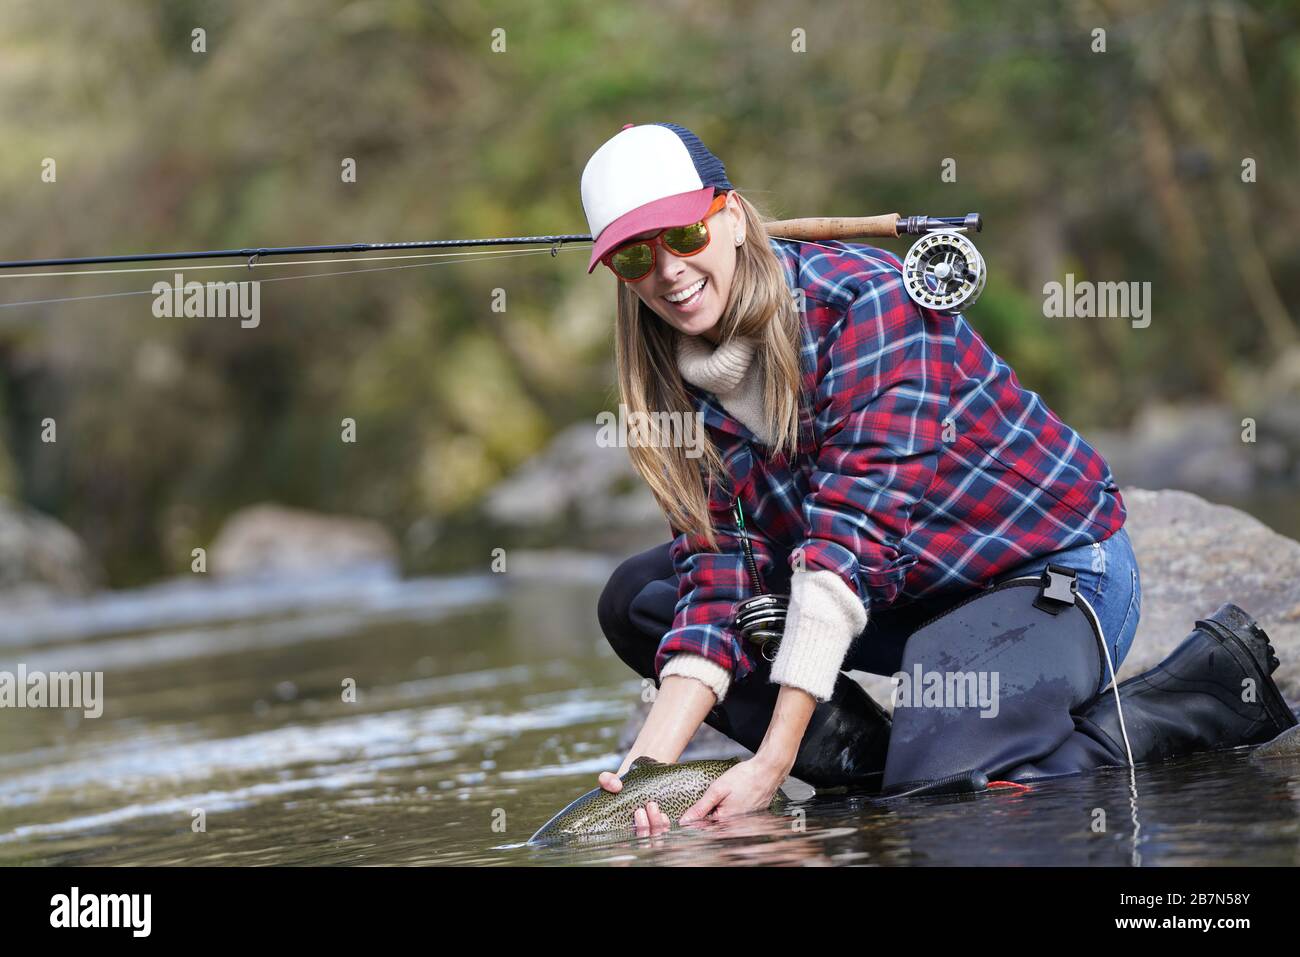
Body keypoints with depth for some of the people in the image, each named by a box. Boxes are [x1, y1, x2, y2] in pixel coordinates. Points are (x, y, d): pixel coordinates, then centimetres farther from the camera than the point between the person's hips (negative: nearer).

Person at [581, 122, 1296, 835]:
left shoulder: (862, 296, -24)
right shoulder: (683, 385, -2)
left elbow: (858, 526, -32)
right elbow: (719, 570, -9)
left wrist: (773, 761, -36)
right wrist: (654, 759, -27)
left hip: (1051, 568, -8)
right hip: (913, 593, 8)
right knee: (639, 598, -1)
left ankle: (1210, 685, -10)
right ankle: (878, 757, -10)